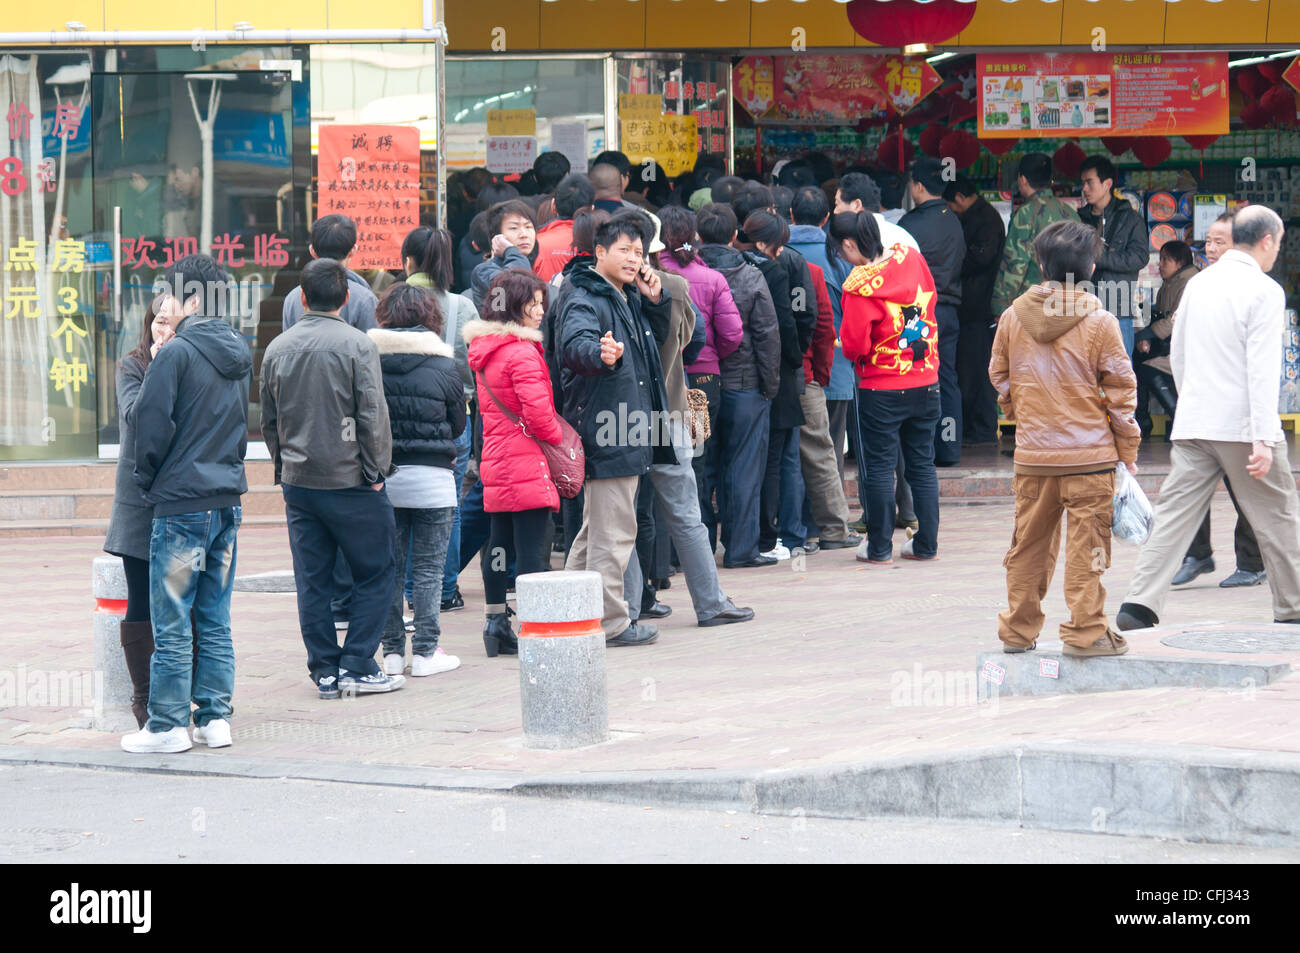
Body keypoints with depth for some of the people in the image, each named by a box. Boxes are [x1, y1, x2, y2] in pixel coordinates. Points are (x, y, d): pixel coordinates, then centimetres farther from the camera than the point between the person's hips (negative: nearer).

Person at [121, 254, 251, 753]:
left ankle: (167, 724, 1)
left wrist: (147, 480, 0)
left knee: (171, 623, -2)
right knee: (215, 620, 12)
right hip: (228, 500, 7)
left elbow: (152, 423, -13)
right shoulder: (236, 355, 11)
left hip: (182, 503, -7)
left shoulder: (177, 353, -12)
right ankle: (215, 717, 12)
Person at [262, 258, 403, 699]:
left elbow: (269, 422, 13)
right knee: (374, 575, 5)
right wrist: (376, 472, -2)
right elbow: (373, 416, -11)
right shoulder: (357, 346, -10)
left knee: (312, 581, 9)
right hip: (349, 481, -5)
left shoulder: (277, 349, 6)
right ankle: (357, 667, 0)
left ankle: (325, 671, 10)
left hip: (298, 482, 5)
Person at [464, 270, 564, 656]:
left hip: (495, 461, 9)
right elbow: (537, 412, -21)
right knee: (534, 548, -7)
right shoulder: (522, 352, -16)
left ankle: (496, 621, 17)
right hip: (527, 465, -9)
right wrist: (557, 437, -3)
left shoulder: (483, 350, 13)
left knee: (500, 544, 13)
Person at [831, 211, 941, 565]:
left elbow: (855, 345, -16)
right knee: (922, 463, 13)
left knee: (880, 467, 5)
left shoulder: (859, 286, -18)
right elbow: (931, 299, 14)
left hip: (881, 390, -5)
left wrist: (846, 344, 6)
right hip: (926, 383, 5)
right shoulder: (911, 260, -2)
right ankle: (927, 544, 16)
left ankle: (879, 547, 9)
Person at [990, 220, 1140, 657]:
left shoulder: (1013, 317, 1)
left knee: (1029, 541, 13)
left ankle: (1018, 629, 19)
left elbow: (999, 376, 14)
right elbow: (1120, 391, -5)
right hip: (1089, 454, -4)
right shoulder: (1099, 322, -10)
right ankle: (1085, 632, 1)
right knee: (1086, 542, 0)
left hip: (1032, 454, 4)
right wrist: (1127, 450, 4)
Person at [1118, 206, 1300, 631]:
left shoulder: (1198, 284, 11)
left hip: (1192, 425, 6)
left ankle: (1139, 605, -10)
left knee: (1174, 513, 1)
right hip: (1241, 425, -6)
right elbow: (1262, 370, -16)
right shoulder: (1264, 292, -9)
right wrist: (1263, 440, -18)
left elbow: (1177, 356, 18)